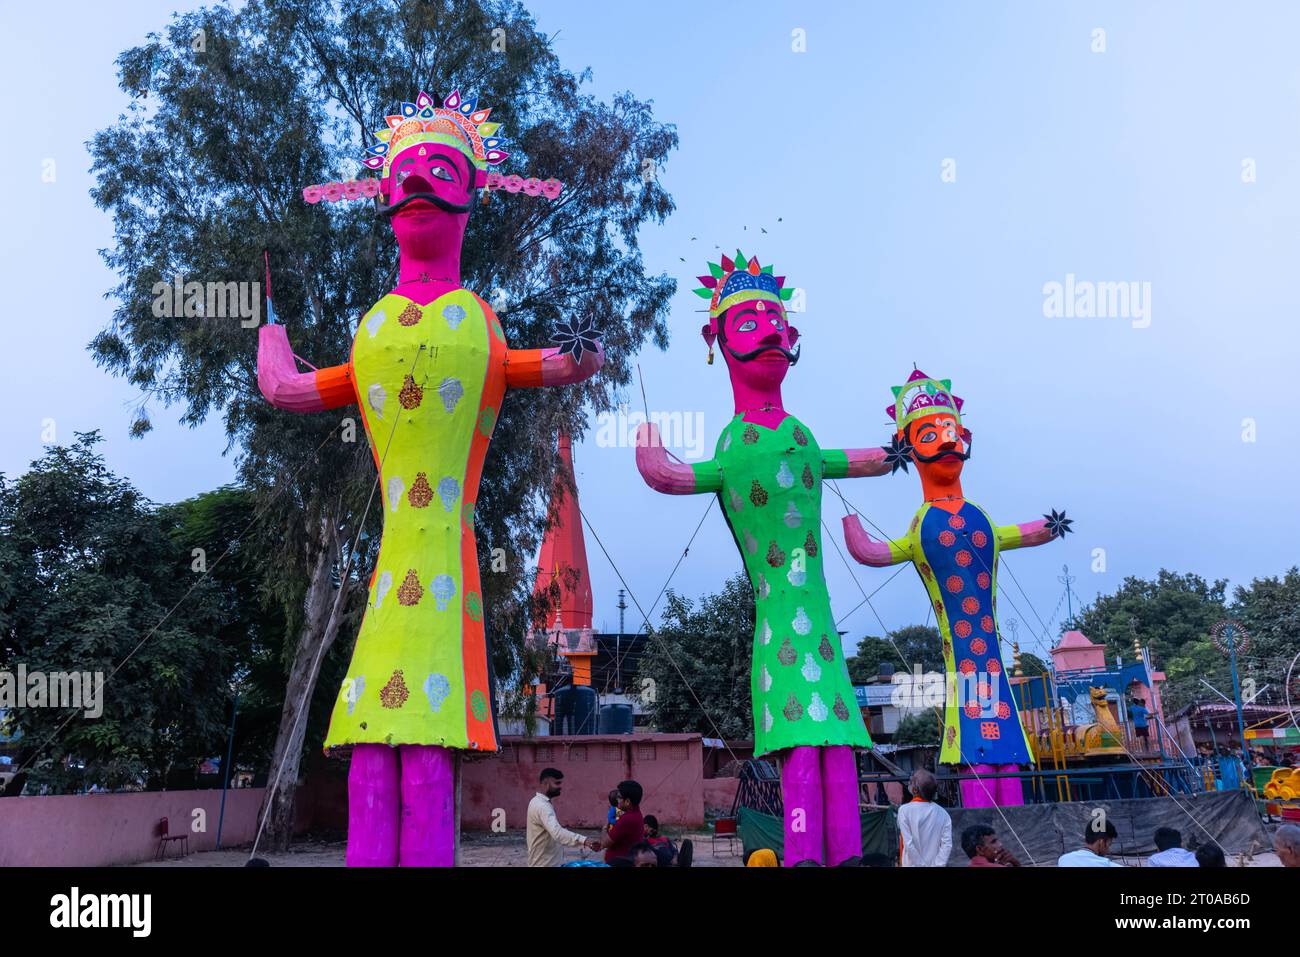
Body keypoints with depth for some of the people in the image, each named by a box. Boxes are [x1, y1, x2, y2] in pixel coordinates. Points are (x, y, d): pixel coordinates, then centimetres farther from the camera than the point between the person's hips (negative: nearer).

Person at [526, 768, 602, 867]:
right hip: (545, 864, -11)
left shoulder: (538, 802, 11)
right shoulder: (542, 806, -24)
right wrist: (584, 840, -55)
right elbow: (557, 832, -42)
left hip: (546, 862, 11)